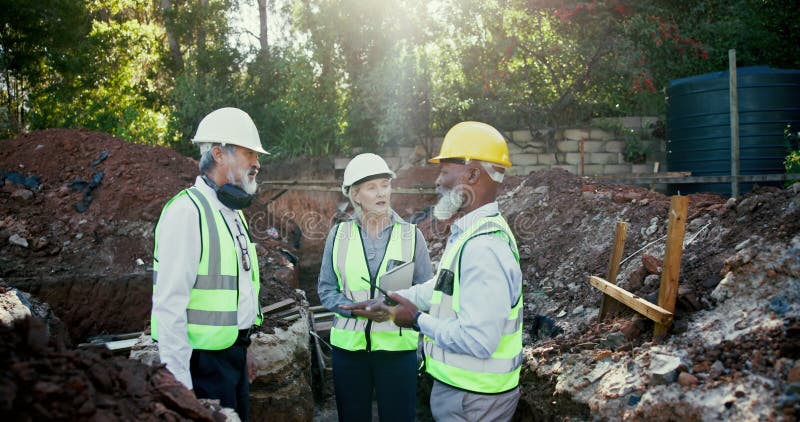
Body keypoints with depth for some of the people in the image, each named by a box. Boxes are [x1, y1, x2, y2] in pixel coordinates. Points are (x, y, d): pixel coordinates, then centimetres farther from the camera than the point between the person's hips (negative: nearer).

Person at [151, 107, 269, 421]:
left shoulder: (233, 213, 12)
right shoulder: (187, 211, -16)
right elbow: (169, 304, -20)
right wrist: (180, 381, -20)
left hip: (233, 355, 9)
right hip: (203, 360, -8)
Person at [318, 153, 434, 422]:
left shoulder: (411, 235, 1)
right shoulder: (339, 234, 3)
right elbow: (326, 290, 3)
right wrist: (357, 309, -15)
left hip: (397, 346, -1)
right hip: (348, 346, 1)